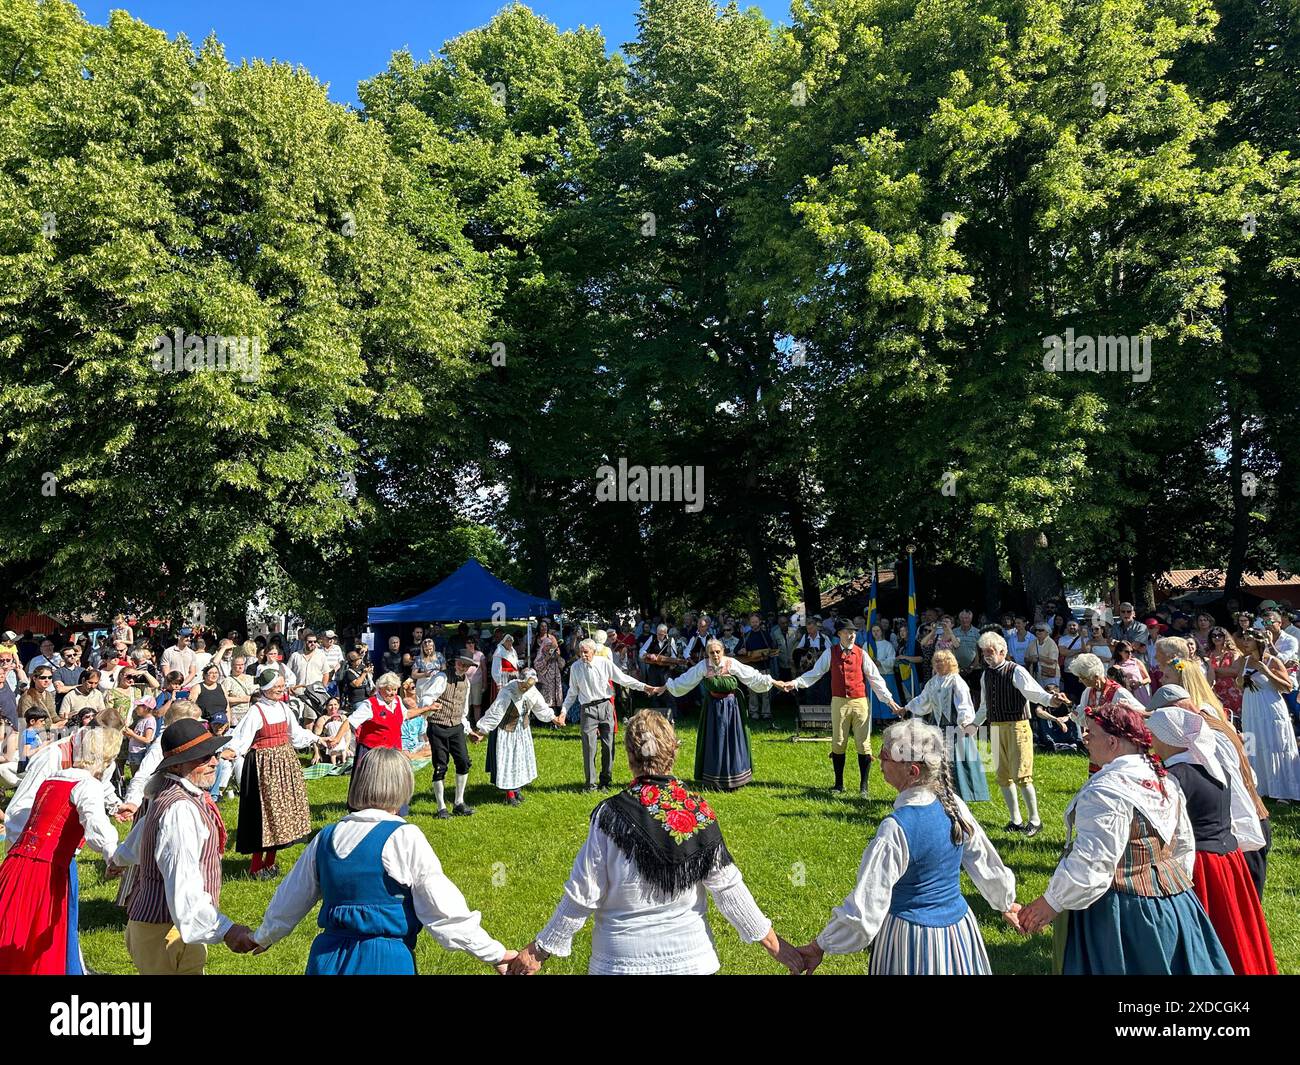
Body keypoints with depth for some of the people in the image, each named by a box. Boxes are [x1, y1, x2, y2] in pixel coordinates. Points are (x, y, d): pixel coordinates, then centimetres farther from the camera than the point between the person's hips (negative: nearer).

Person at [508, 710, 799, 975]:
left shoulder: (610, 816, -17)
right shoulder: (699, 812, -11)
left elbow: (582, 896, -13)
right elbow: (728, 888, -7)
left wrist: (541, 949, 0)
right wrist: (773, 942, 4)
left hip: (622, 961, -2)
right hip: (691, 958, 2)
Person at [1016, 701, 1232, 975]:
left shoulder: (1105, 791, -23)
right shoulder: (1166, 783, 6)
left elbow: (1089, 864, -25)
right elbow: (1185, 848, 17)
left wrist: (1051, 903, -15)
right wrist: (1175, 884, 30)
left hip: (1118, 911, -8)